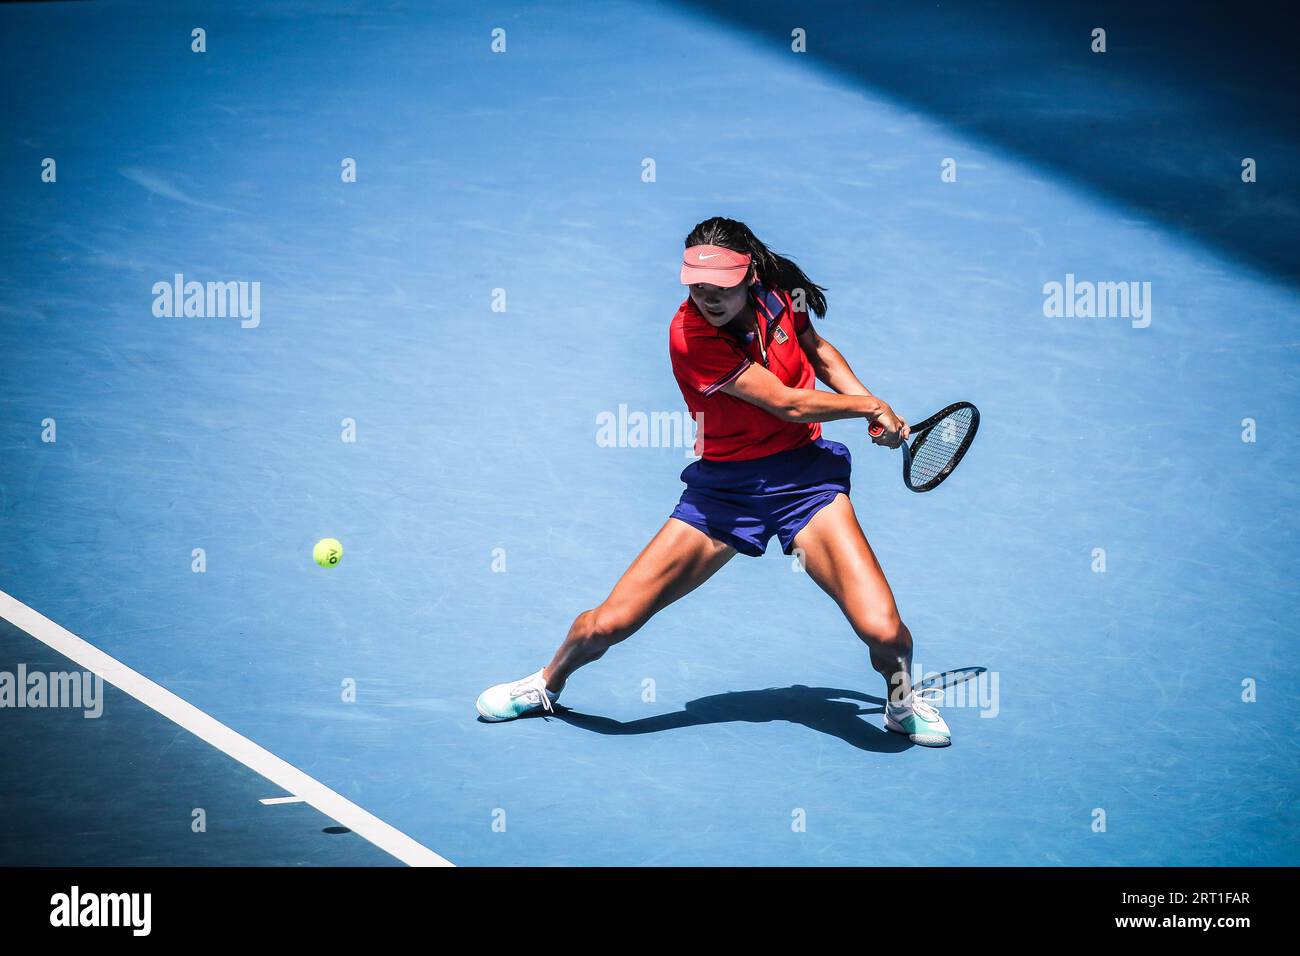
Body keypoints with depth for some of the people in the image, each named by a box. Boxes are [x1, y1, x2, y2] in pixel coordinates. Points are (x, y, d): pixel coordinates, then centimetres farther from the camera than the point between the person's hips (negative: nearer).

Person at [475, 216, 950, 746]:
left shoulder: (781, 293, -7)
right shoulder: (690, 334, -21)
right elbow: (790, 404, -19)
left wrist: (870, 403, 5)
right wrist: (871, 405, -6)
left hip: (805, 474, 2)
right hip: (722, 488, -2)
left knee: (883, 632, -18)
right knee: (607, 624, -5)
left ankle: (903, 699, 20)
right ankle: (548, 683, 33)